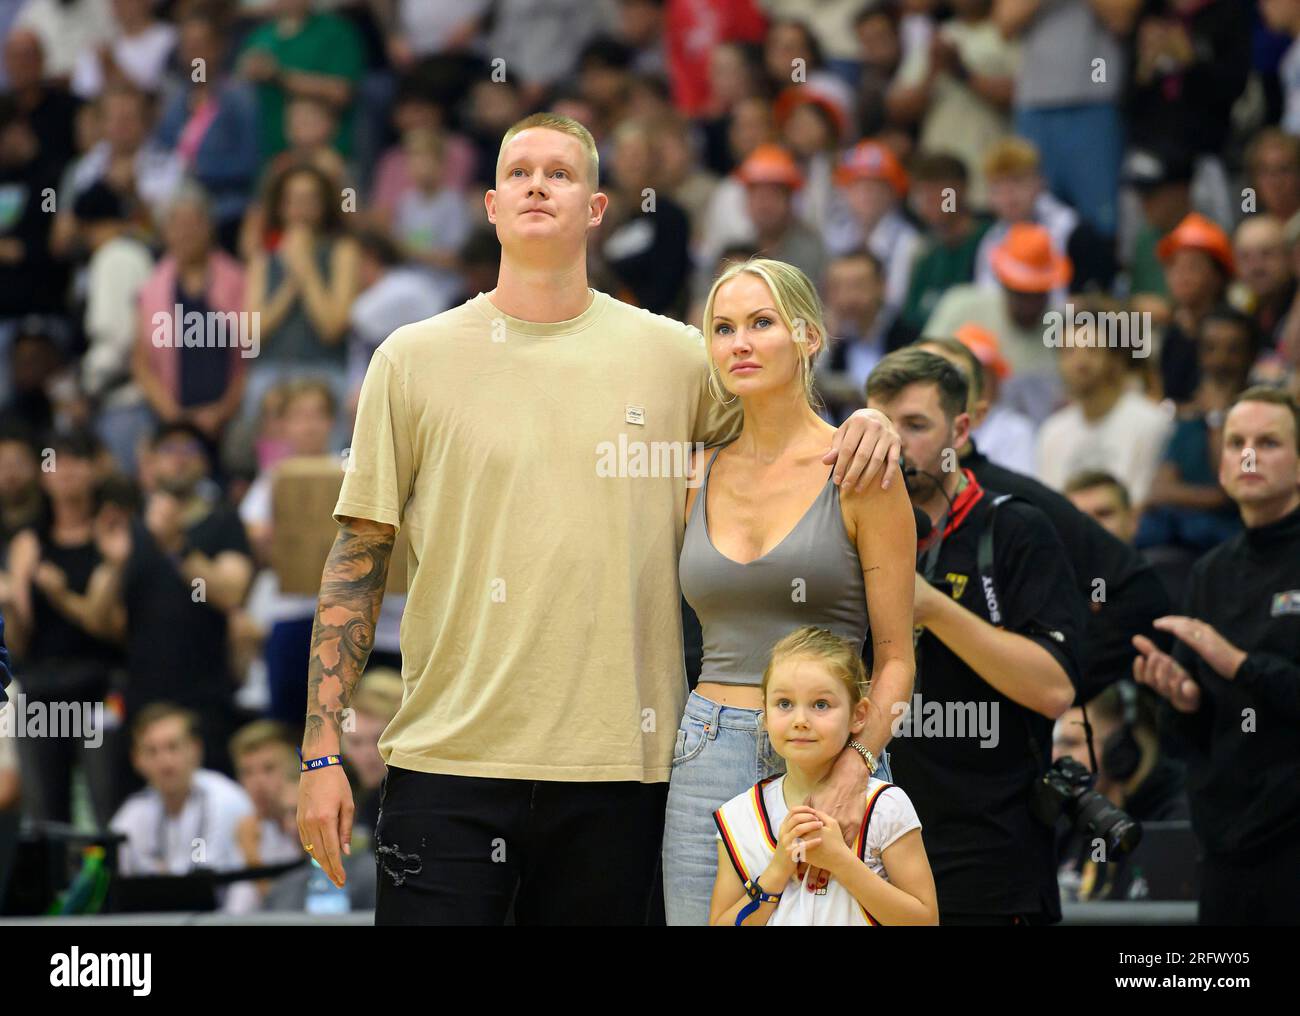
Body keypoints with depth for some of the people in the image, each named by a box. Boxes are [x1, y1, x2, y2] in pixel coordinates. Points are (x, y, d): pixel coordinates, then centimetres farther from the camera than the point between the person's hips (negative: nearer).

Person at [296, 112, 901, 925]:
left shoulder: (672, 356, 7)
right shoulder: (414, 359, 6)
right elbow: (358, 560, 6)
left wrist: (862, 426, -2)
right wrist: (322, 750, 0)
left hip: (617, 767, 1)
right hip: (448, 759, -1)